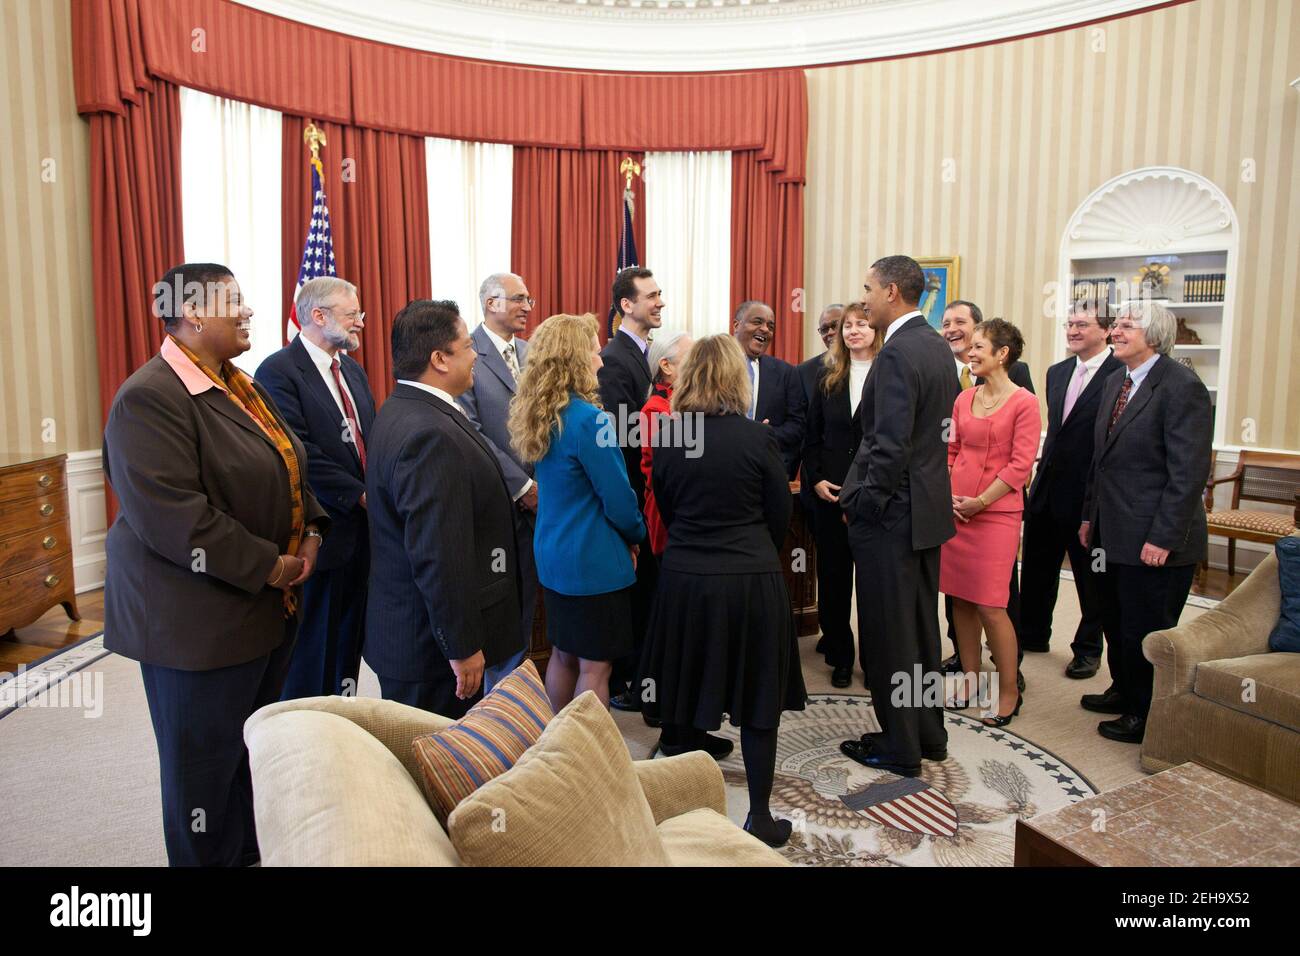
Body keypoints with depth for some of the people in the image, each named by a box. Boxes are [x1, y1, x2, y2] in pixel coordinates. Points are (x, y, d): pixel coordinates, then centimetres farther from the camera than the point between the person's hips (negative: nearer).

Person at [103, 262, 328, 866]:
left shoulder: (239, 385, 10)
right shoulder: (150, 398, -19)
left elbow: (286, 470, 17)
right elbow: (173, 517, -26)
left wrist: (310, 530, 0)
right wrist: (269, 567, -20)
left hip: (268, 608, 9)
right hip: (199, 621, -8)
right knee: (206, 761, 10)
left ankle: (251, 853, 39)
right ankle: (210, 859, 30)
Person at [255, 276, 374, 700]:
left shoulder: (352, 370, 14)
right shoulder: (278, 371, -12)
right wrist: (360, 495, -18)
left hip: (360, 532, 8)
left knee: (348, 642, 17)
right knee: (310, 649, 5)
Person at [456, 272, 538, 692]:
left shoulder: (531, 353, 11)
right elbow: (471, 433, -16)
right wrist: (521, 486, -15)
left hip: (535, 498, 6)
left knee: (524, 600, 14)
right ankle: (492, 698, 21)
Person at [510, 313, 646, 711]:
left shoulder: (537, 413, 4)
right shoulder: (589, 419, -21)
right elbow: (618, 497, -17)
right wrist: (636, 536, 3)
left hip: (553, 555, 8)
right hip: (594, 559, -8)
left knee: (563, 655, 19)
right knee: (595, 665, 4)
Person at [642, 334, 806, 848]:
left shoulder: (666, 437, -4)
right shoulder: (757, 438, -11)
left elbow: (666, 506, 8)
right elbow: (780, 512, -2)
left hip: (684, 575, 3)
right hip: (752, 576, -2)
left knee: (691, 675, 20)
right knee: (757, 692, 9)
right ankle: (759, 815, 16)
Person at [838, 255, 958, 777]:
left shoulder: (898, 353, -19)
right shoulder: (936, 346, 10)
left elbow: (890, 445, -24)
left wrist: (865, 504, -13)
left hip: (891, 514, -10)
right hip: (929, 506, 10)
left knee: (888, 633, 3)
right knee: (920, 626, 19)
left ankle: (900, 748, 17)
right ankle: (929, 733, 33)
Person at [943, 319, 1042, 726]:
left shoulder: (1024, 402, -7)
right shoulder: (964, 399, 10)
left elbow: (1020, 466, -11)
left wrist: (979, 502, -14)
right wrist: (948, 494, -2)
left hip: (996, 514, -6)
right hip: (956, 510, 6)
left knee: (989, 606, -4)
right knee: (960, 599, 10)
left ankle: (1009, 691, 12)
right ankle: (969, 678, 24)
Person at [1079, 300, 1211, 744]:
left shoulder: (1181, 386, -15)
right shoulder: (1115, 382, 11)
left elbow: (1189, 472, -19)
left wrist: (1163, 538, -20)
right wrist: (1090, 514, 15)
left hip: (1154, 540, -8)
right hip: (1113, 533, 8)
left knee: (1146, 631, 5)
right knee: (1116, 622, 19)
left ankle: (1147, 716, 22)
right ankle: (1124, 691, 39)